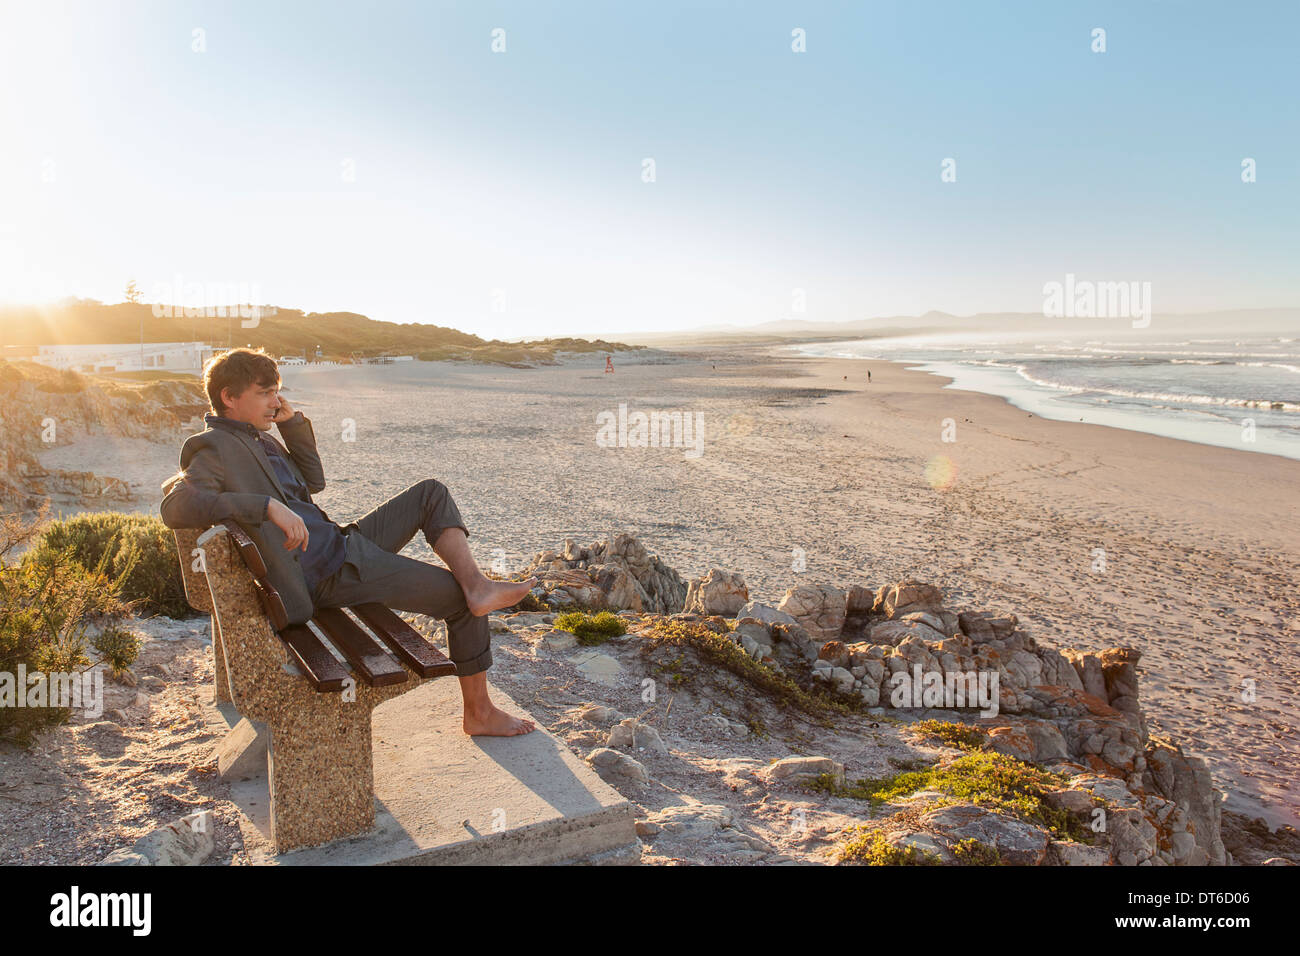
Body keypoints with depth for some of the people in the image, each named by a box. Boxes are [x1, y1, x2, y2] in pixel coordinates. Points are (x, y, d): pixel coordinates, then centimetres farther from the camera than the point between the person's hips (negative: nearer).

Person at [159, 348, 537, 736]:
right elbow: (175, 507, -31)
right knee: (460, 600, -7)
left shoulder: (256, 440, 16)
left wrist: (293, 422, 11)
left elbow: (313, 481, 24)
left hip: (344, 541, 10)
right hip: (331, 575, -10)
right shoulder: (215, 449, -13)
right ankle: (479, 711, 7)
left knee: (431, 492, 5)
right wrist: (268, 506, -38)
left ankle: (478, 585, -14)